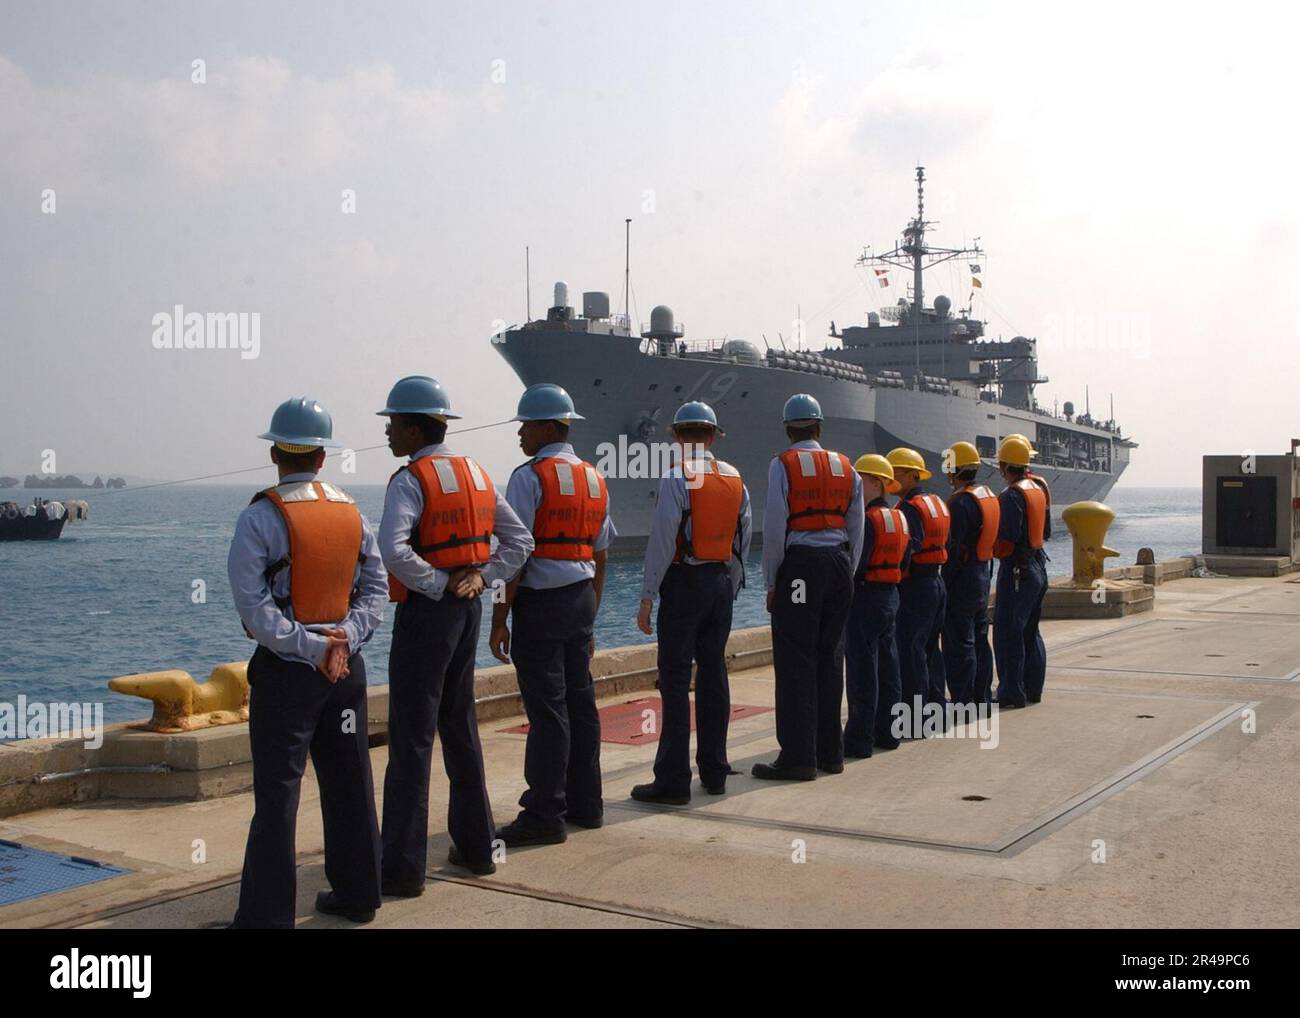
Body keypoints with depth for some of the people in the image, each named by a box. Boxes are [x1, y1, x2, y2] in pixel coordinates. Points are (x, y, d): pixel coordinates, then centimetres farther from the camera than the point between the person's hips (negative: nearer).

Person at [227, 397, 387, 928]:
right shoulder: (352, 511, 5)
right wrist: (344, 641, -6)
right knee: (350, 784, 14)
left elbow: (254, 605, -17)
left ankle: (268, 914, 4)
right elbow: (375, 588, 4)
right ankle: (357, 894, 24)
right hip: (346, 666, 5)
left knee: (277, 794, 0)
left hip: (285, 669, -5)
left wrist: (312, 648, -14)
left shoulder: (259, 518, -11)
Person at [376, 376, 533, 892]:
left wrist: (439, 583, -16)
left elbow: (392, 548, -28)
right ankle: (475, 845, 25)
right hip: (469, 609, 8)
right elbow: (520, 540, 12)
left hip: (427, 611, -8)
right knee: (461, 728, 17)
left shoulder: (410, 480, -13)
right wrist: (482, 578, 3)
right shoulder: (477, 475, 10)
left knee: (411, 737, -3)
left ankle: (403, 867, 1)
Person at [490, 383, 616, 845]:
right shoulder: (594, 478, 13)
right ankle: (585, 802, 22)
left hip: (541, 600, -8)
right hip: (581, 598, 8)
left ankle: (546, 815, 1)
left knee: (547, 708, -5)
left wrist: (500, 619, -12)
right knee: (580, 702, 13)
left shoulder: (529, 477, -11)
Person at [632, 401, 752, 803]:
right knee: (714, 674, 11)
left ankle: (673, 780, -4)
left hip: (685, 582, -6)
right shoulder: (736, 479, 9)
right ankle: (714, 772, 17)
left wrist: (647, 597, -9)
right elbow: (743, 542, 12)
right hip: (721, 582, 6)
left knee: (675, 679, -4)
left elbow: (662, 543, -14)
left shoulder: (675, 479, -11)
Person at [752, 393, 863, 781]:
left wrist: (771, 582, -2)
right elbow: (856, 531, 12)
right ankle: (830, 752, 17)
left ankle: (798, 757, -3)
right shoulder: (846, 467, 11)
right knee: (830, 661, 12)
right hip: (839, 564, 6)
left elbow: (774, 529, -9)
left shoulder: (783, 465, -5)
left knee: (795, 664, -3)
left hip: (800, 564, -6)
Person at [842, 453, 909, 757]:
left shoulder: (867, 519, -17)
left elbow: (855, 564, -22)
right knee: (887, 666, 14)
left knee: (861, 668, -5)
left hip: (865, 597, -9)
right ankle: (887, 732, 22)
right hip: (891, 596, 9)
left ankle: (859, 740, -2)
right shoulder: (899, 517, 11)